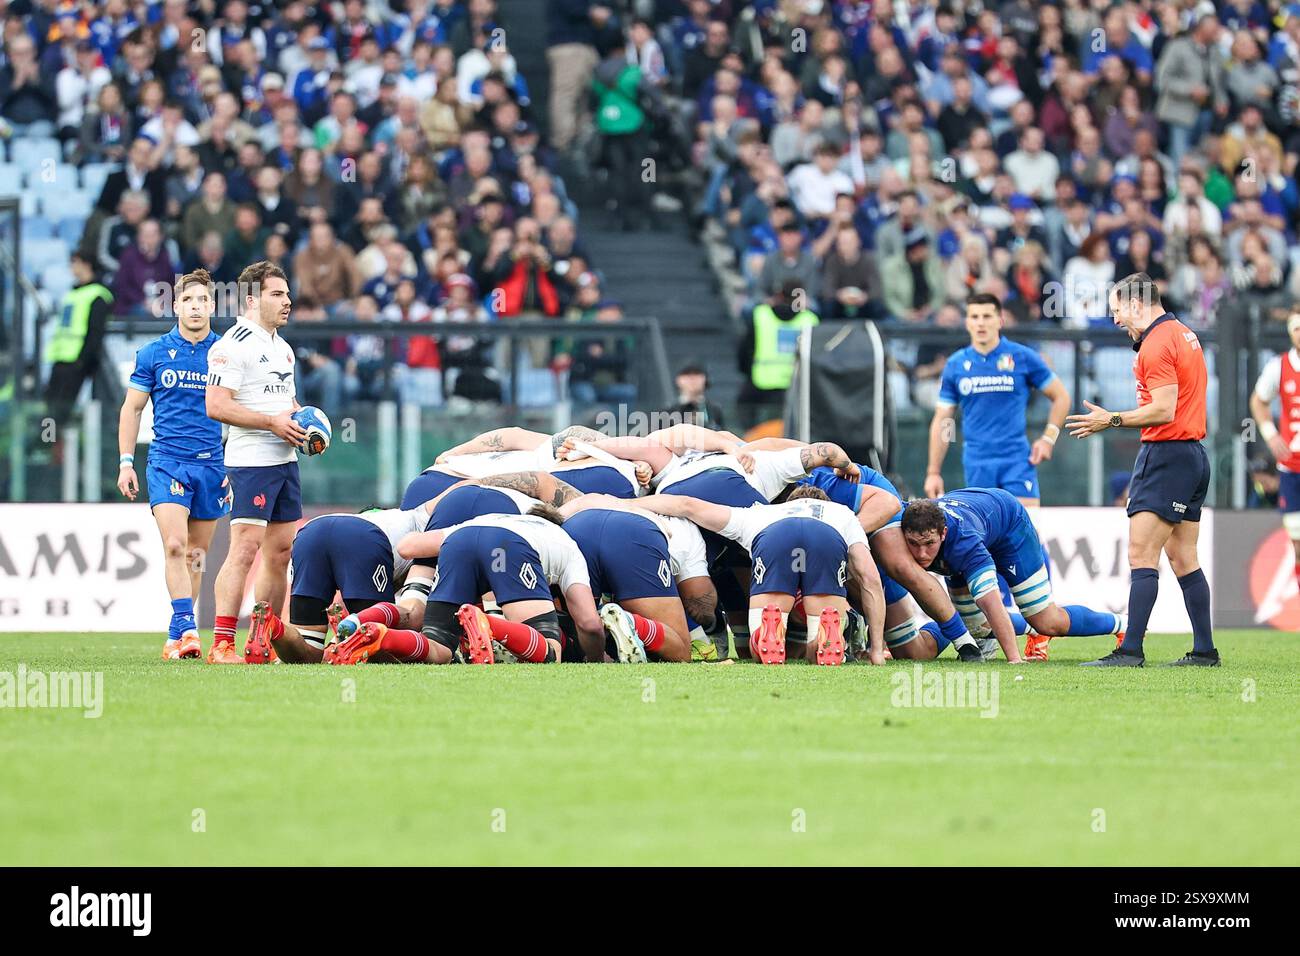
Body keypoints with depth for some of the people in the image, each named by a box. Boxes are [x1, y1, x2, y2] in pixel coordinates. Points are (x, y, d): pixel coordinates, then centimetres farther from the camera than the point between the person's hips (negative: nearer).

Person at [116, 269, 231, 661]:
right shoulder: (154, 354, 3)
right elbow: (132, 408, 9)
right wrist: (125, 462, 3)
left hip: (212, 466, 2)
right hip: (166, 462, -2)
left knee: (196, 553, 6)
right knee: (175, 545, -18)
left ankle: (177, 634, 14)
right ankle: (186, 627, -22)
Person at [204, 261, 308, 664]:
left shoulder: (283, 347, 19)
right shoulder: (232, 345, -11)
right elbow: (217, 406, -18)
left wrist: (303, 423, 9)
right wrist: (273, 422, -19)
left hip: (285, 460, 9)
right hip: (251, 461, -9)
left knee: (281, 551, 9)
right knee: (245, 549, -15)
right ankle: (222, 644, -16)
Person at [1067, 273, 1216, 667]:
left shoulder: (1157, 344, -13)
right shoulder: (1184, 334, 16)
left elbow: (1164, 410, -20)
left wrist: (1113, 420, -16)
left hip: (1166, 453, -10)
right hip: (1194, 455, 10)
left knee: (1141, 554, -13)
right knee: (1183, 557, 12)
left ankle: (1131, 649, -19)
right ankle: (1204, 650, 11)